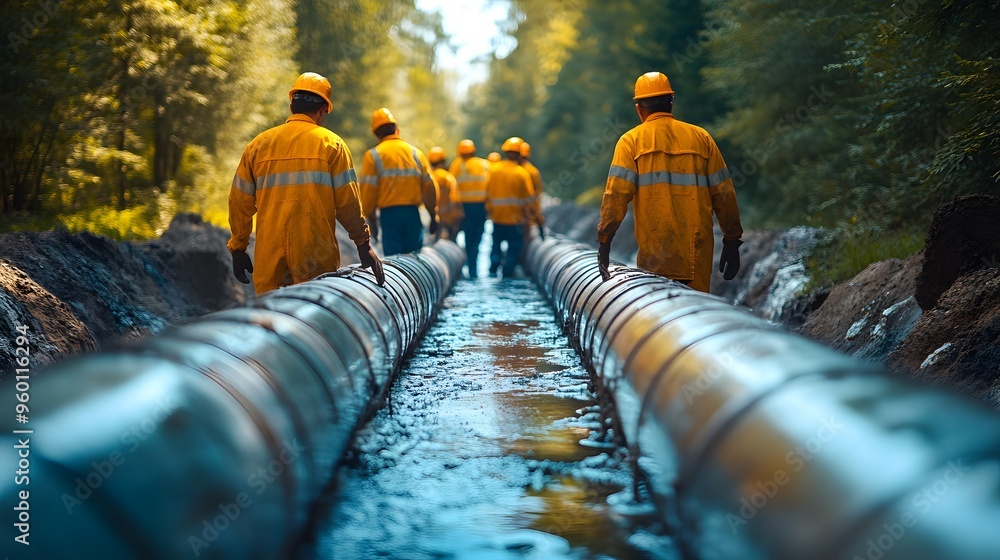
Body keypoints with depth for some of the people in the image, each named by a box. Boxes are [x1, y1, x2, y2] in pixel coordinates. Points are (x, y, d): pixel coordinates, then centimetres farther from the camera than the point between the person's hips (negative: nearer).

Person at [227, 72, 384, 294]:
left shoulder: (258, 144, 9)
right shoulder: (331, 143, 1)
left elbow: (240, 202, 10)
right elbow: (348, 201, -3)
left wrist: (238, 247, 18)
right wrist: (363, 245, 4)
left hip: (269, 258, 3)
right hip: (316, 258, -3)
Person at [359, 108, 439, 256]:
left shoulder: (373, 155, -1)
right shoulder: (416, 153, 8)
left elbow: (368, 193, -5)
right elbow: (430, 188, 7)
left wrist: (372, 221, 4)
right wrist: (433, 216, 16)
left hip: (389, 214, -3)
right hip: (413, 213, 3)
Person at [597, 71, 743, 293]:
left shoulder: (632, 140, 4)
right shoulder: (701, 138, 10)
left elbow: (616, 194, -7)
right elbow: (724, 194, 9)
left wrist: (604, 241, -4)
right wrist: (732, 241, 15)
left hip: (655, 255, -2)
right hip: (698, 256, 2)